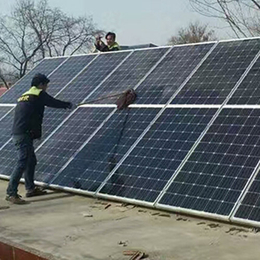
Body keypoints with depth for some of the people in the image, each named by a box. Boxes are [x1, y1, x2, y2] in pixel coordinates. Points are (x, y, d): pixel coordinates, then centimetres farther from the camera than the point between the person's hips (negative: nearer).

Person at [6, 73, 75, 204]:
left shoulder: (24, 95, 22)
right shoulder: (39, 94, -2)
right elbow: (54, 102, 5)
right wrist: (68, 105, 22)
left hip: (18, 133, 9)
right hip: (24, 134, -9)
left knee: (31, 161, 18)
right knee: (22, 162, -11)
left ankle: (30, 188, 27)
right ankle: (11, 193, -14)